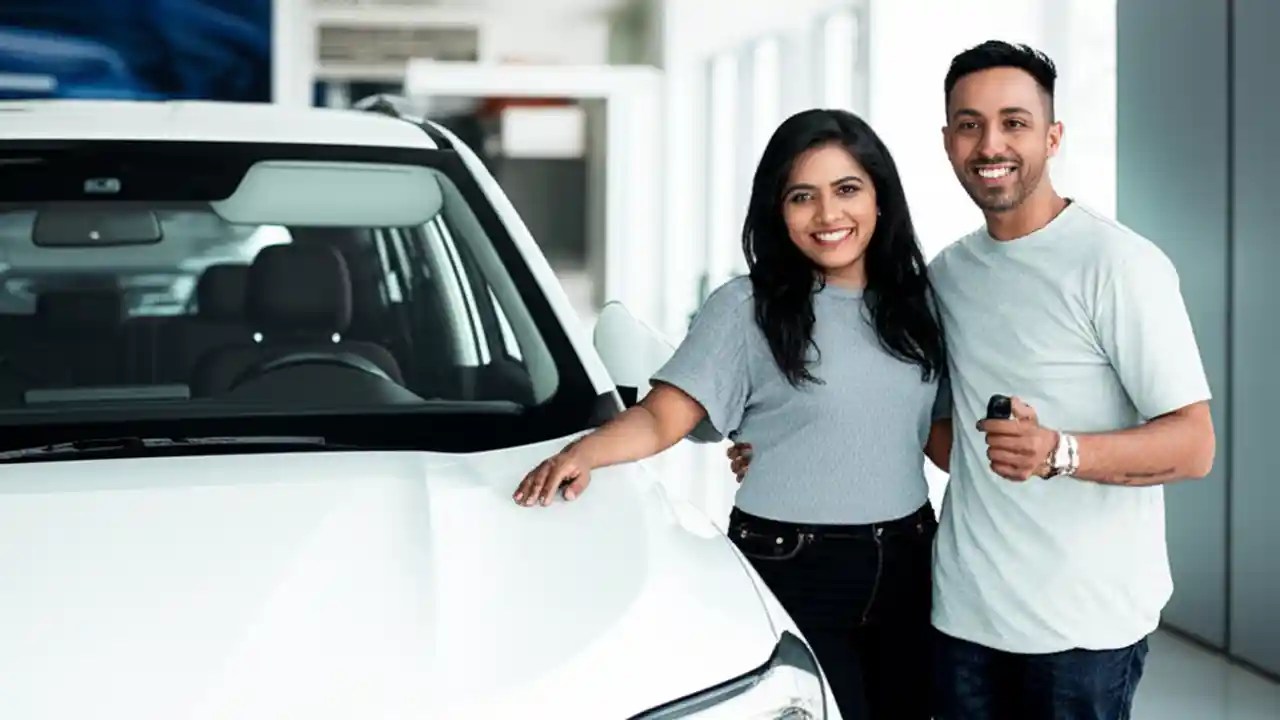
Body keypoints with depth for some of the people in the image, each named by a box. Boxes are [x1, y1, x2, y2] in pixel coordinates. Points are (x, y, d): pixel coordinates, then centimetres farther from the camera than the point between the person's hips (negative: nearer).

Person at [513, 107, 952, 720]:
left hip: (905, 567, 5)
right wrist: (584, 450, -32)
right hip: (792, 575, -5)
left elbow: (938, 431, 15)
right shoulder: (747, 307, -7)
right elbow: (663, 416, -14)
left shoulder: (916, 303, 8)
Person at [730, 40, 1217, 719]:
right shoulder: (946, 273, 10)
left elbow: (1193, 445, -13)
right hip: (963, 609, 5)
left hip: (1085, 622, -5)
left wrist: (1059, 452, -30)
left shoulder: (1118, 263, -10)